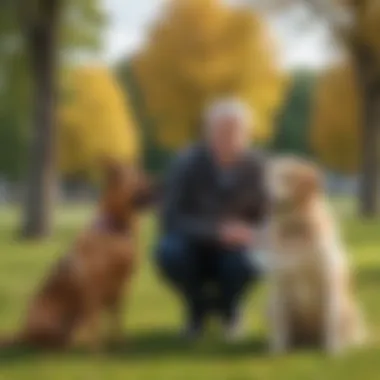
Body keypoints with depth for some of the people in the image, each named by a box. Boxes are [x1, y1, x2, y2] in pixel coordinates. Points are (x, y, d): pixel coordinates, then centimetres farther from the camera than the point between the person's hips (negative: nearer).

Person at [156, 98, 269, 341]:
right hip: (193, 246, -1)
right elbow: (172, 220, -22)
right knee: (170, 252, -35)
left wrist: (253, 235, -28)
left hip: (232, 250, 1)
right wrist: (217, 231, -36)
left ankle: (228, 307, 3)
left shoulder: (255, 166, -13)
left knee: (247, 263, -34)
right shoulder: (189, 163, -18)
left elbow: (264, 220, -4)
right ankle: (198, 307, -3)